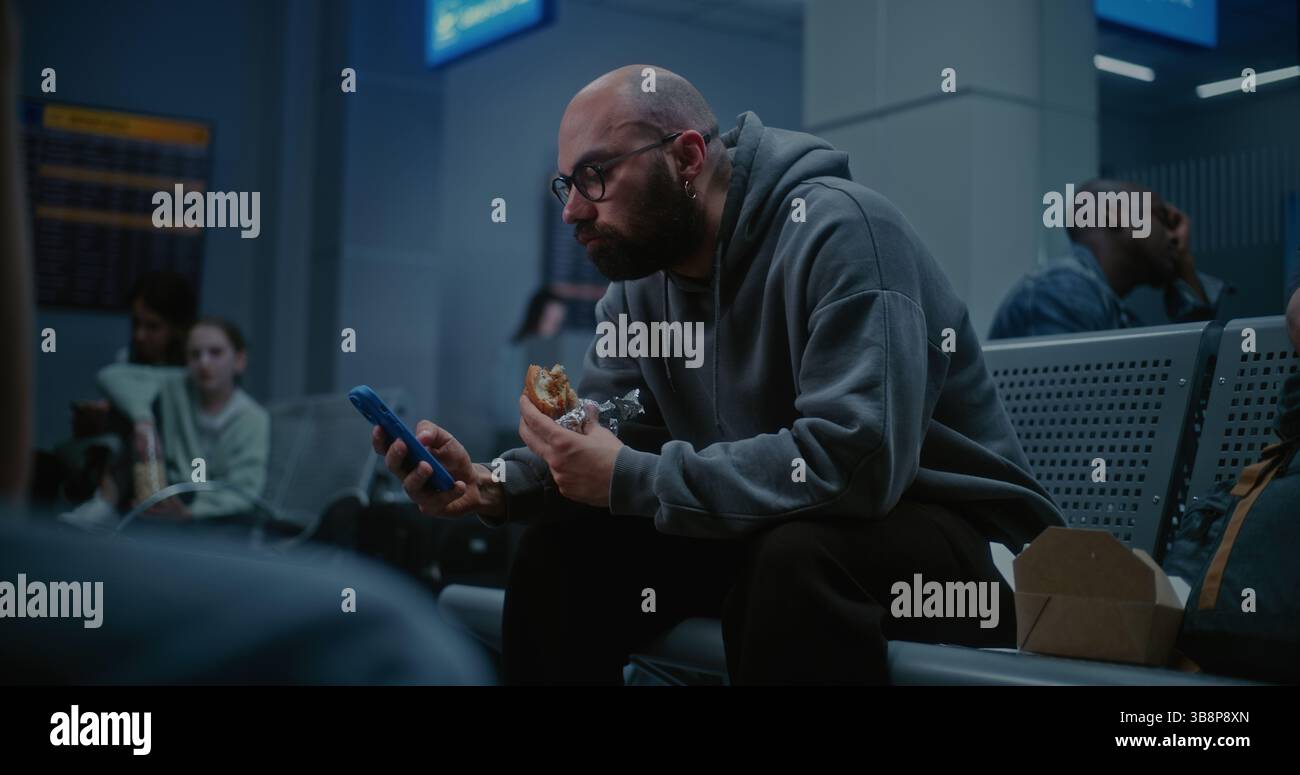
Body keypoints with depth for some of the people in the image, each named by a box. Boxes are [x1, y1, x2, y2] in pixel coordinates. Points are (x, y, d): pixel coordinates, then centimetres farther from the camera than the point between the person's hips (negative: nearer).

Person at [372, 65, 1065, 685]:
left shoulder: (836, 228, -23)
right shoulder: (639, 278, 2)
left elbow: (854, 457, -33)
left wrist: (631, 480, -28)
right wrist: (492, 486, -16)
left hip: (960, 537, -6)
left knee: (793, 555, -37)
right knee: (559, 547, -6)